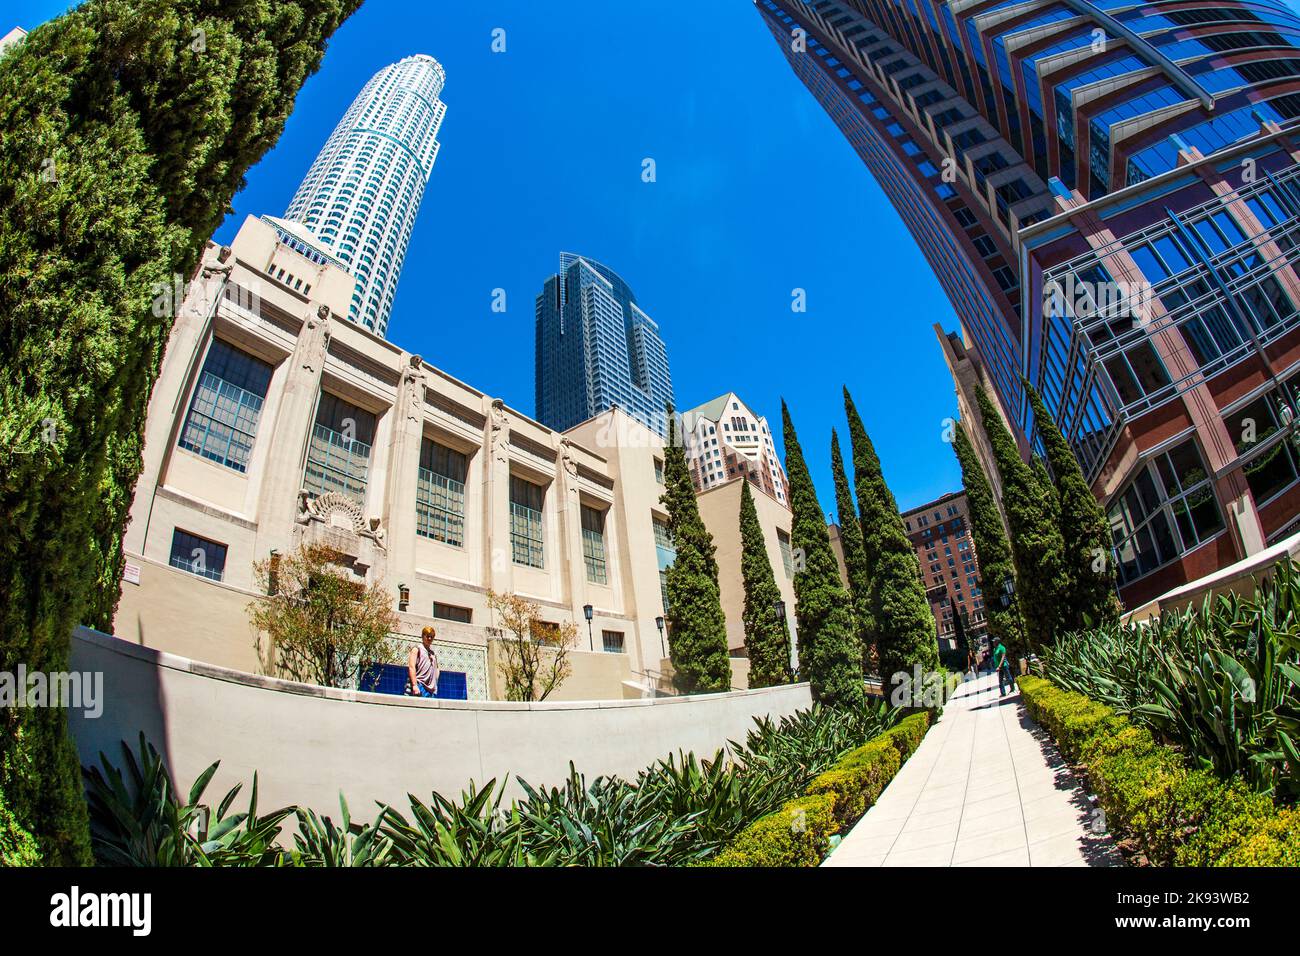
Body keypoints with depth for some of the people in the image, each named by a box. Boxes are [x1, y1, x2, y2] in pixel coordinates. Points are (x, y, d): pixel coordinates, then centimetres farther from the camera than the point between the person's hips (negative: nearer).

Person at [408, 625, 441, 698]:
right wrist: (414, 685, -17)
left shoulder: (433, 653, 21)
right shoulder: (417, 649, 4)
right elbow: (411, 667, -7)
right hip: (420, 686, -6)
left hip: (432, 689, 6)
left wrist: (435, 685, 8)